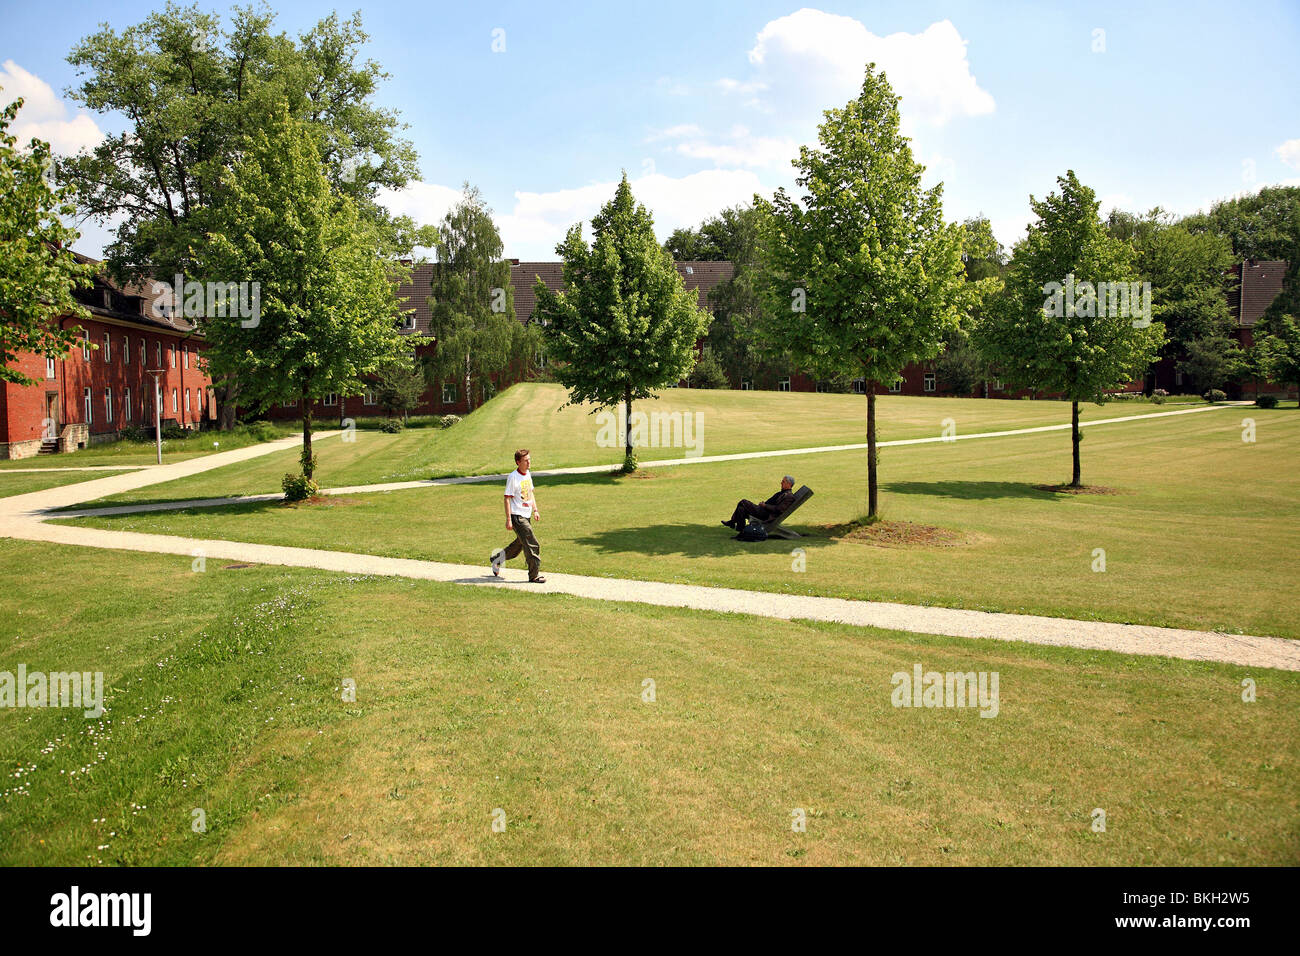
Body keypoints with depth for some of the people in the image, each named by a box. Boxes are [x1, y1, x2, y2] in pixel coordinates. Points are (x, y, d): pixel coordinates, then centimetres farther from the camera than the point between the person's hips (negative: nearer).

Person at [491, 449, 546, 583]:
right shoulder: (513, 477, -14)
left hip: (527, 516, 8)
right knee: (533, 545, -10)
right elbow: (507, 498, -13)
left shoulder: (528, 474, 11)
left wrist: (535, 510, 15)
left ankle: (497, 558, 37)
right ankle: (534, 575, -2)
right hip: (517, 516, -8)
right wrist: (508, 520, -16)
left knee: (519, 544, 17)